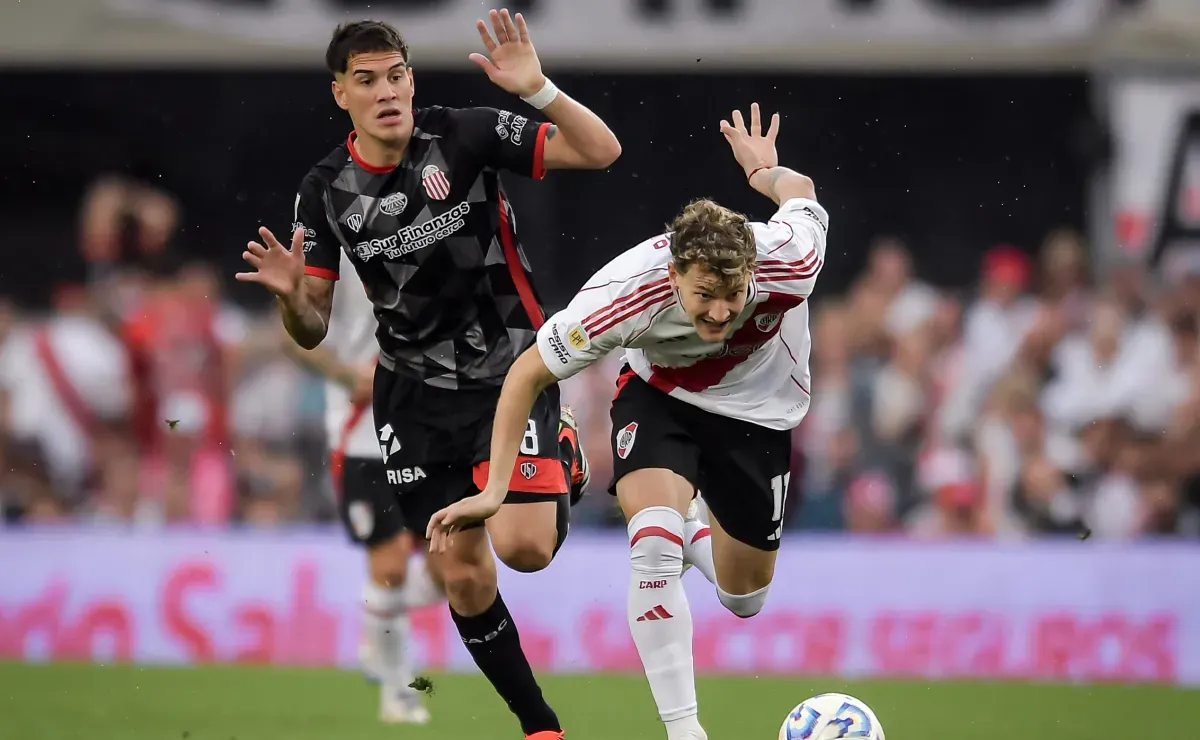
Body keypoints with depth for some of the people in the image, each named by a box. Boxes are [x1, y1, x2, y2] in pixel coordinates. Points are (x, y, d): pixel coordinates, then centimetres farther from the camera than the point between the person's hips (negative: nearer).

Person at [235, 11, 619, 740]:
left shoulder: (465, 135, -14)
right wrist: (290, 295, -24)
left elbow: (602, 152, -17)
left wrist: (540, 90, -32)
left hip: (511, 373, -3)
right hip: (415, 394, 3)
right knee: (463, 576, 1)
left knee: (523, 546, -21)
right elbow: (314, 330, -1)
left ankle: (561, 469, 14)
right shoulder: (326, 191, -5)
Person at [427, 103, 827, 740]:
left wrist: (764, 170, 16)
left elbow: (800, 193, -9)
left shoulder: (789, 264, -35)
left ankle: (696, 534, 47)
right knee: (654, 546, -31)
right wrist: (494, 489, -22)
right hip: (659, 396, -2)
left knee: (745, 599, 11)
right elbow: (529, 373, -20)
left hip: (758, 412, 2)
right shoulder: (624, 294, -36)